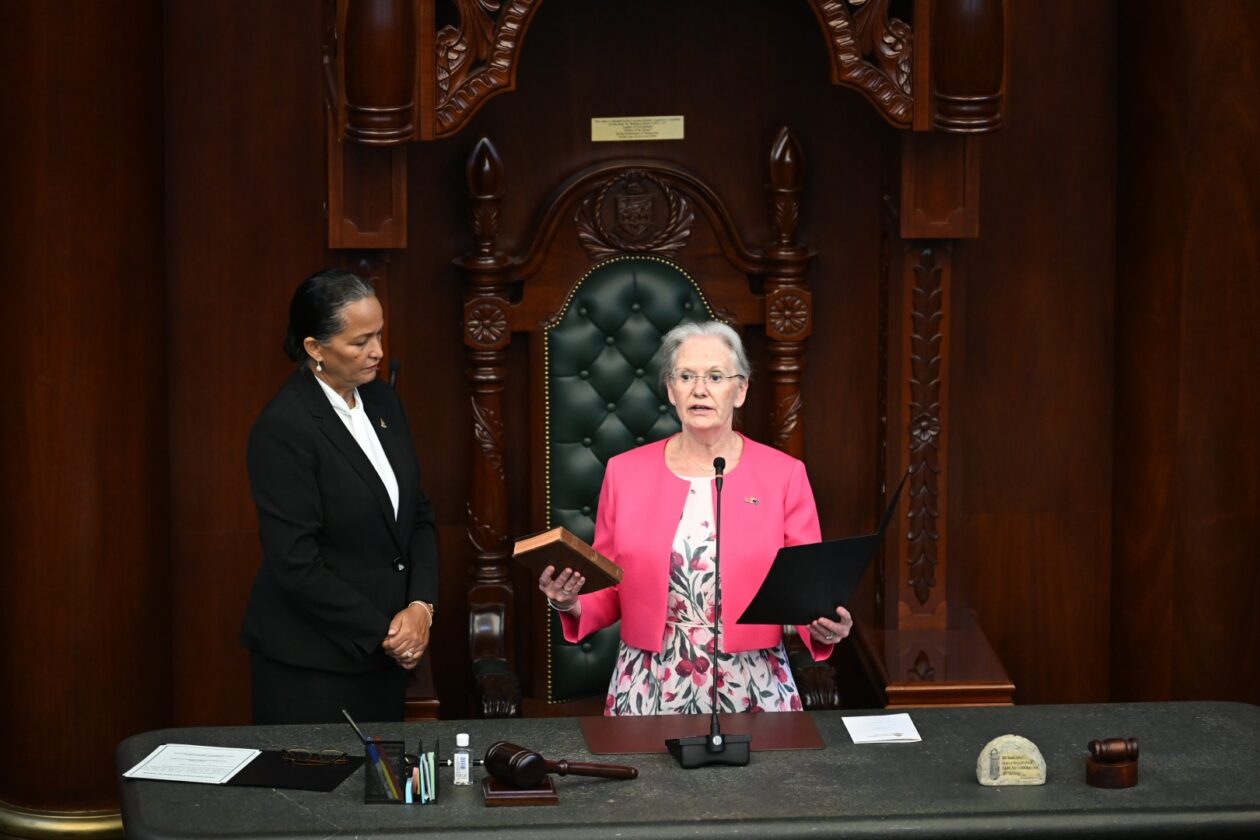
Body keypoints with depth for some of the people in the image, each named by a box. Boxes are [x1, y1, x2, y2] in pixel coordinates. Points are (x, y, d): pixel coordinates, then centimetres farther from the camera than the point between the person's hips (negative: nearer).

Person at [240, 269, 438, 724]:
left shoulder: (381, 400, 6)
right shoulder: (283, 429, -17)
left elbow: (419, 513, 12)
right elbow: (296, 564, -19)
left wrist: (421, 607, -3)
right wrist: (381, 633, -12)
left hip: (384, 653, 7)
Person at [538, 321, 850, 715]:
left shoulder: (783, 475, 0)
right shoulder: (625, 472, 4)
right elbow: (610, 592, 8)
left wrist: (824, 625, -20)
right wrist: (572, 603, -12)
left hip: (751, 689, -1)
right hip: (648, 690, 1)